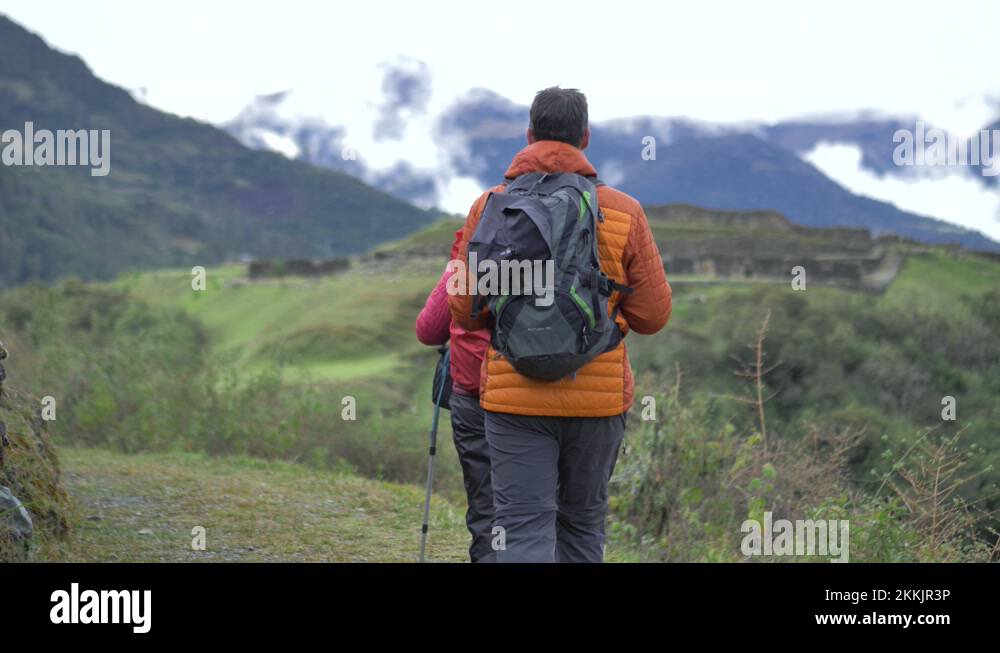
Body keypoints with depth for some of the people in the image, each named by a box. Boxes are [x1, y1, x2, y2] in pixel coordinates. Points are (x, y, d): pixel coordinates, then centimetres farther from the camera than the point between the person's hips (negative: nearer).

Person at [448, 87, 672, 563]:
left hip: (515, 395, -1)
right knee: (583, 524, 17)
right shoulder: (624, 212, -2)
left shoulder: (491, 207, -2)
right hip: (598, 399, 1)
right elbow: (652, 314, -1)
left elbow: (465, 312, -1)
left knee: (523, 528, -2)